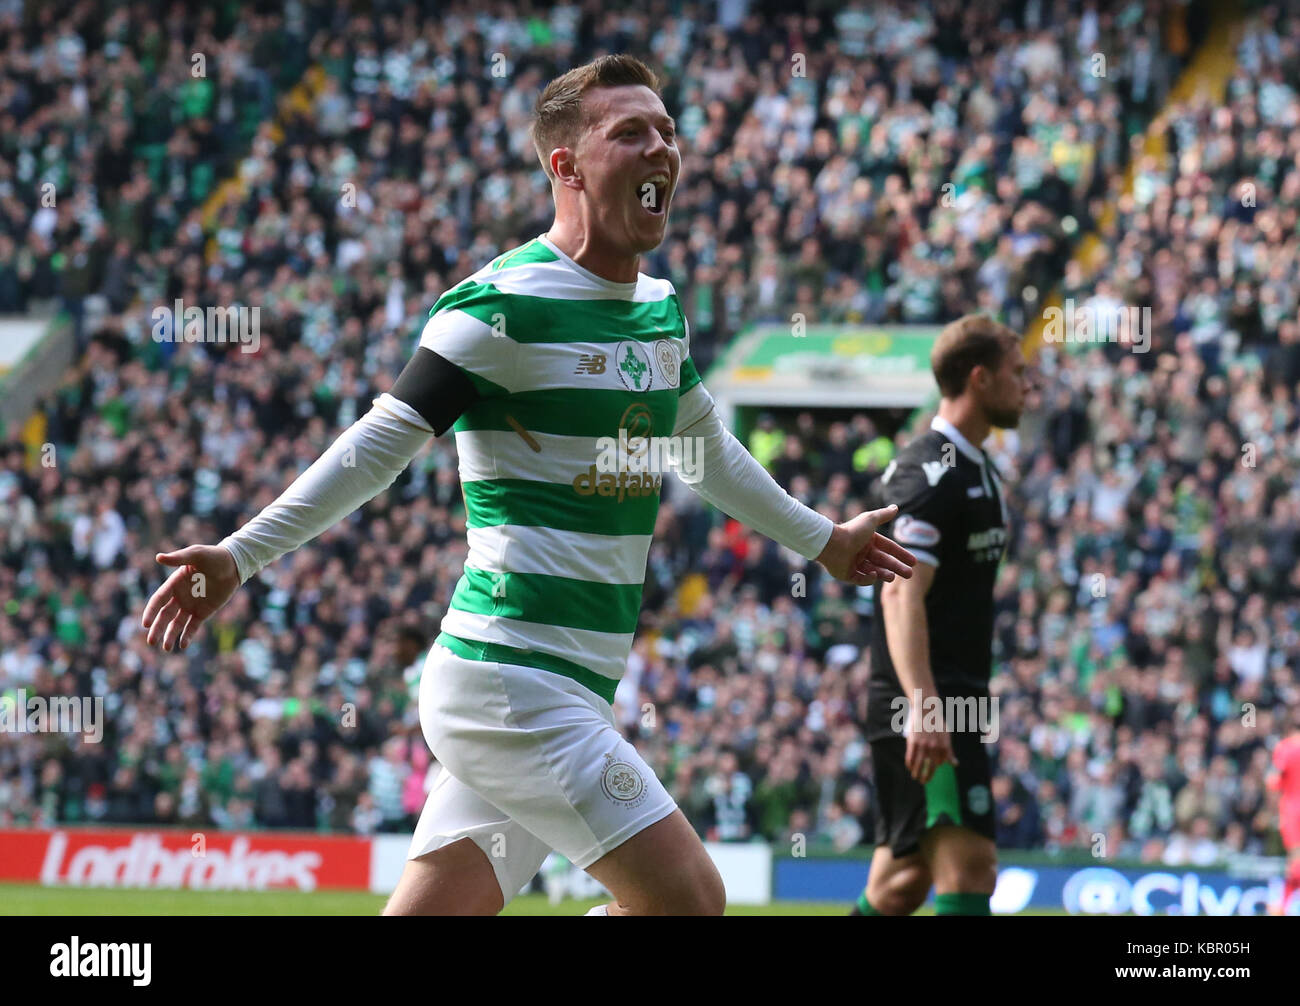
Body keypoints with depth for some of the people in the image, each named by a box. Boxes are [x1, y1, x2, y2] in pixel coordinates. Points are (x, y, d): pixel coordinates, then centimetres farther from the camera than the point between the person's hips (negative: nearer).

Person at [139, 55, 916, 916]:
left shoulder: (660, 308, 14)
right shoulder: (504, 305, -11)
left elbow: (706, 451, 33)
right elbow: (376, 449, -9)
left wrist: (819, 539, 45)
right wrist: (240, 556, -14)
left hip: (574, 690, 8)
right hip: (514, 678, -8)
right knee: (687, 901, -14)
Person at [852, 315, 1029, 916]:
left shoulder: (977, 471, 19)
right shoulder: (931, 473, -14)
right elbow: (901, 594, -24)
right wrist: (923, 707, -34)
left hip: (953, 705, 10)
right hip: (925, 710, -10)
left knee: (901, 883, 10)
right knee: (968, 865, -19)